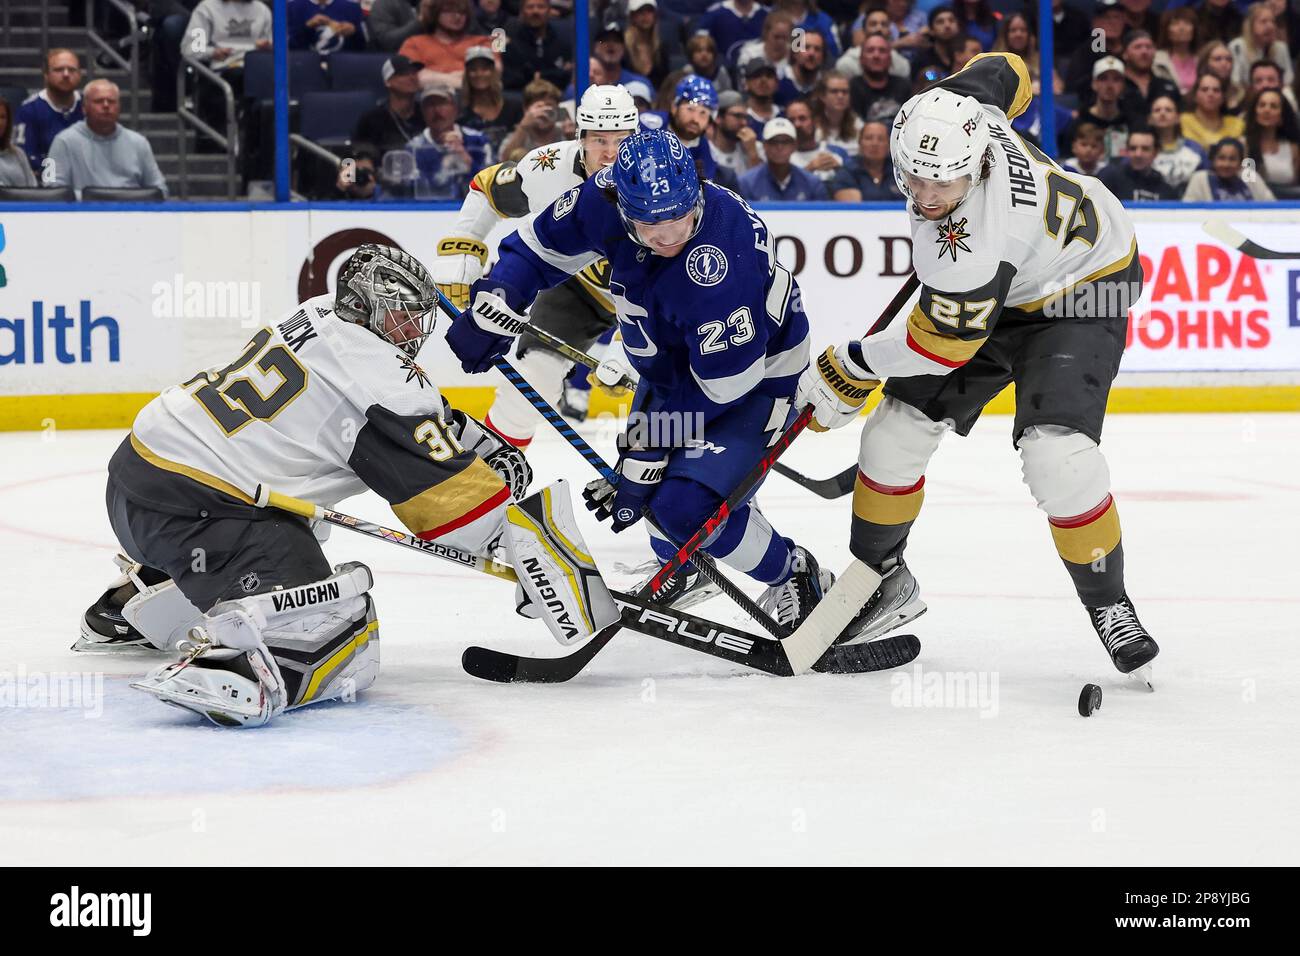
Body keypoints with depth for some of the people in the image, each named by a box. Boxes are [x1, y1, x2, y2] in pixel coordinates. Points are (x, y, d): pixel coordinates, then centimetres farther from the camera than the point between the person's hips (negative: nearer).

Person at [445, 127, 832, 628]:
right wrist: (491, 308, -15)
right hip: (673, 364, 8)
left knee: (684, 504, -21)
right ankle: (682, 572, 50)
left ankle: (795, 576, 4)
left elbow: (723, 383, -31)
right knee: (642, 473, 19)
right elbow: (543, 243, -2)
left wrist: (651, 447, -26)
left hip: (756, 377, -8)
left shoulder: (721, 260, -40)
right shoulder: (607, 200, -21)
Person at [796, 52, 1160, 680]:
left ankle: (1109, 606, -7)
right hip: (1002, 289, 9)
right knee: (898, 427, 3)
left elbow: (944, 344, -27)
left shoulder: (969, 246, -41)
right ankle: (883, 580, 23)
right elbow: (1006, 70, -2)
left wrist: (852, 368, -11)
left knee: (1055, 451, -27)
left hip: (1081, 285, -8)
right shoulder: (946, 110, -24)